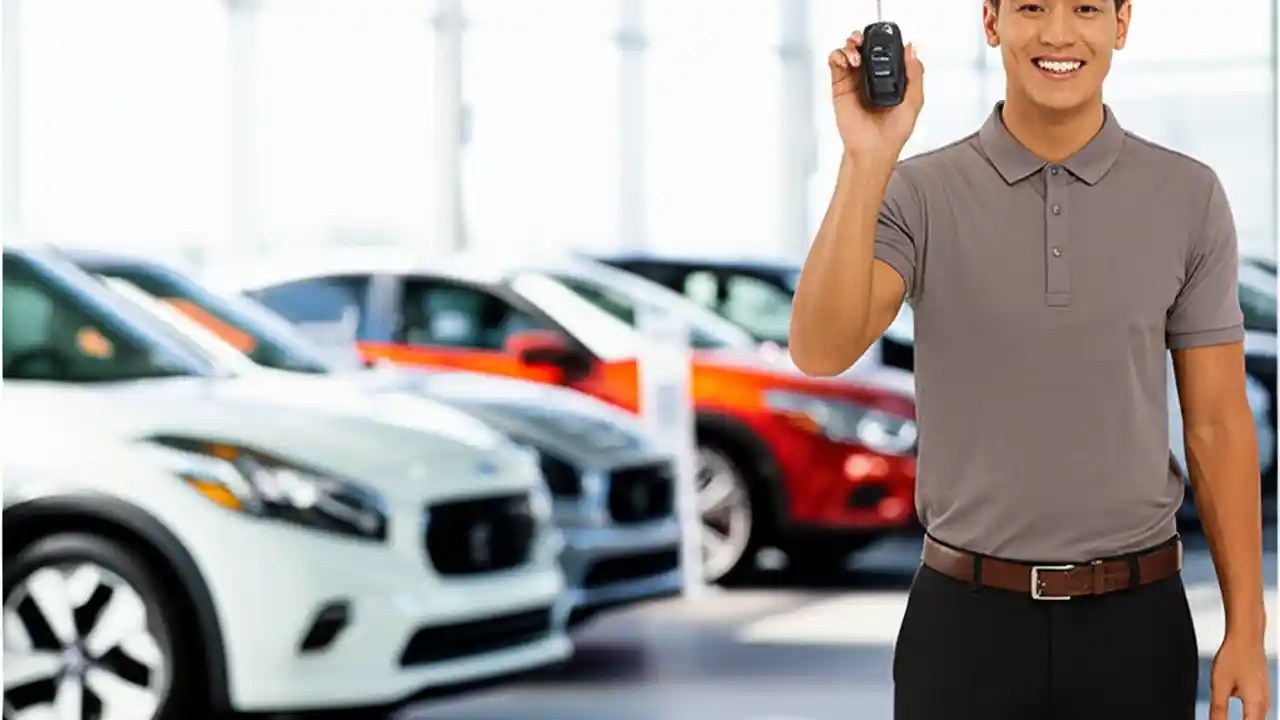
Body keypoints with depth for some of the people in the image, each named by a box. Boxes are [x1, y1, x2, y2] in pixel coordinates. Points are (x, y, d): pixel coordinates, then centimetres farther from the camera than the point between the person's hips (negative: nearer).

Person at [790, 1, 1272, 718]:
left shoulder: (1188, 196, 0)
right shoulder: (920, 195, -3)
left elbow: (1217, 425, 3)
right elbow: (822, 350, -20)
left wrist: (1246, 630, -1)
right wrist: (868, 160, -28)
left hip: (1135, 622, 1)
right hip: (966, 619, -1)